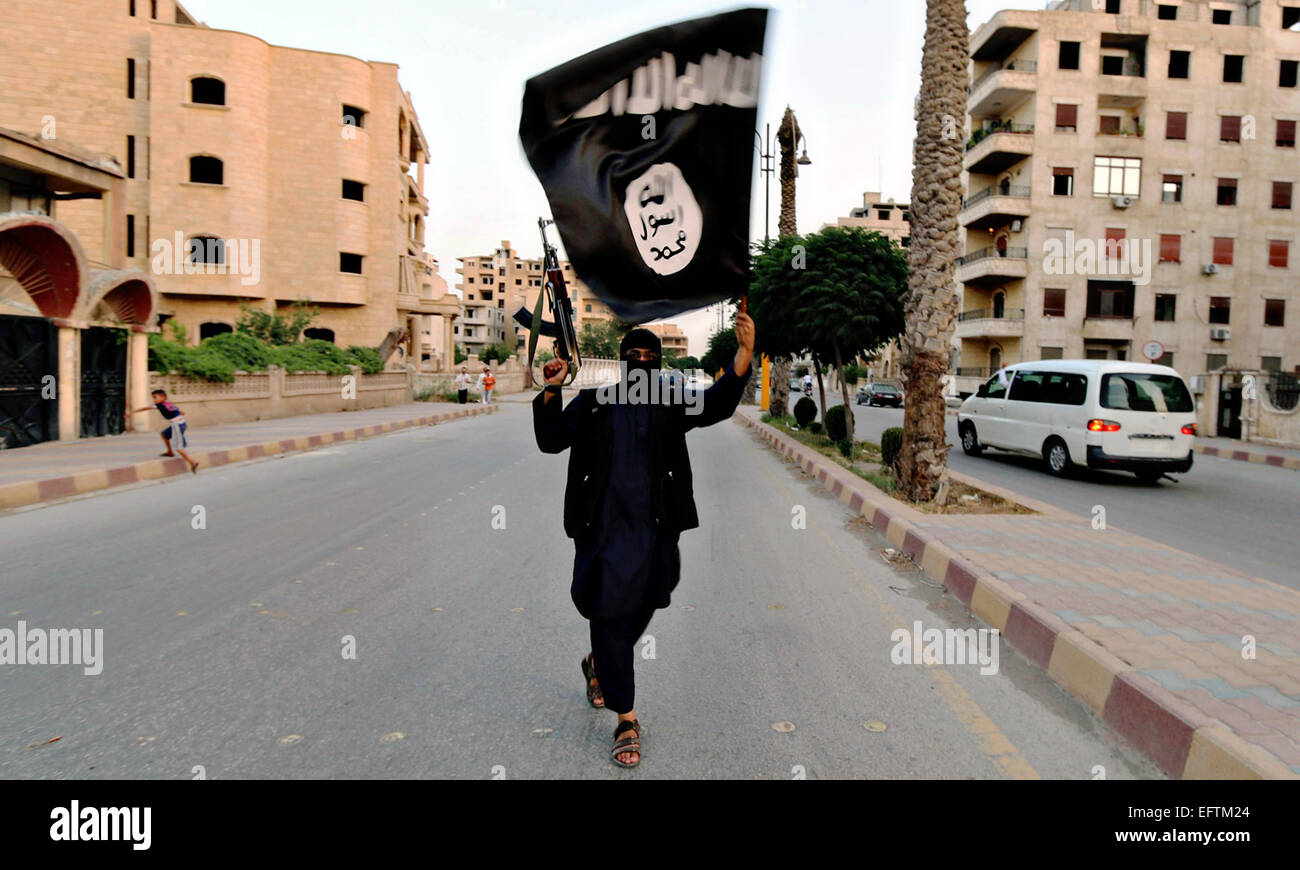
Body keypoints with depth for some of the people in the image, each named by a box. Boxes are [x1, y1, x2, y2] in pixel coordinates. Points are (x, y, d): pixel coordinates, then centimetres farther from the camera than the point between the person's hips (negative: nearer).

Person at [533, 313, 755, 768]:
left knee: (640, 612, 15)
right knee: (610, 616, -2)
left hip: (654, 530, 2)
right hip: (603, 527, -2)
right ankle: (626, 720, 8)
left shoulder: (671, 405, 7)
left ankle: (598, 664, 46)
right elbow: (552, 440, 0)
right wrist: (550, 393, -16)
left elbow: (717, 404, -10)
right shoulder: (592, 403, 6)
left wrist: (745, 352, -25)